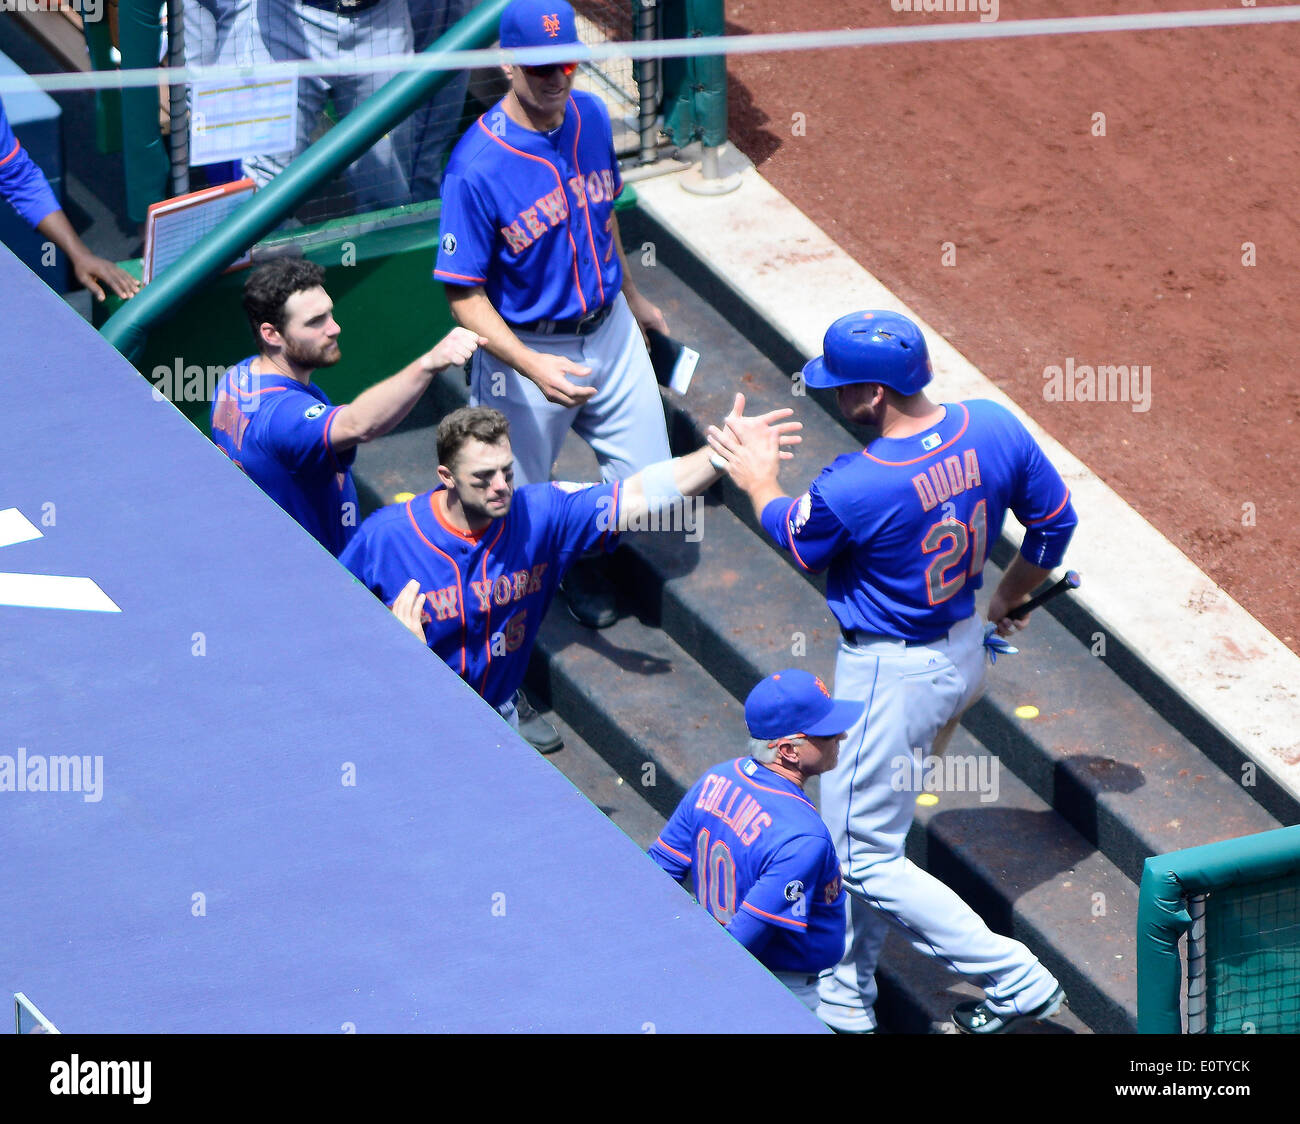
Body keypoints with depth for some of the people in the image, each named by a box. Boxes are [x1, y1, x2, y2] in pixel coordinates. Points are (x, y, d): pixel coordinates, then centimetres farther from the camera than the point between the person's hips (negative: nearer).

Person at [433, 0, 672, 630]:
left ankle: (583, 555, 39)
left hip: (608, 330, 6)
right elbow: (464, 296, -22)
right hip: (525, 346, -6)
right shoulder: (477, 169, -26)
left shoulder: (591, 117, -5)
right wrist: (532, 365, -34)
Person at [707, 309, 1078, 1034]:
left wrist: (760, 483, 15)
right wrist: (1009, 599, 22)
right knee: (868, 827, 23)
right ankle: (847, 998, 35)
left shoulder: (854, 489, -29)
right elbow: (1055, 519, 4)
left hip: (890, 674, -8)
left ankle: (1017, 979, 7)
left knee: (865, 858, 6)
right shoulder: (995, 428, -12)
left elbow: (799, 543, -6)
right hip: (966, 649, 8)